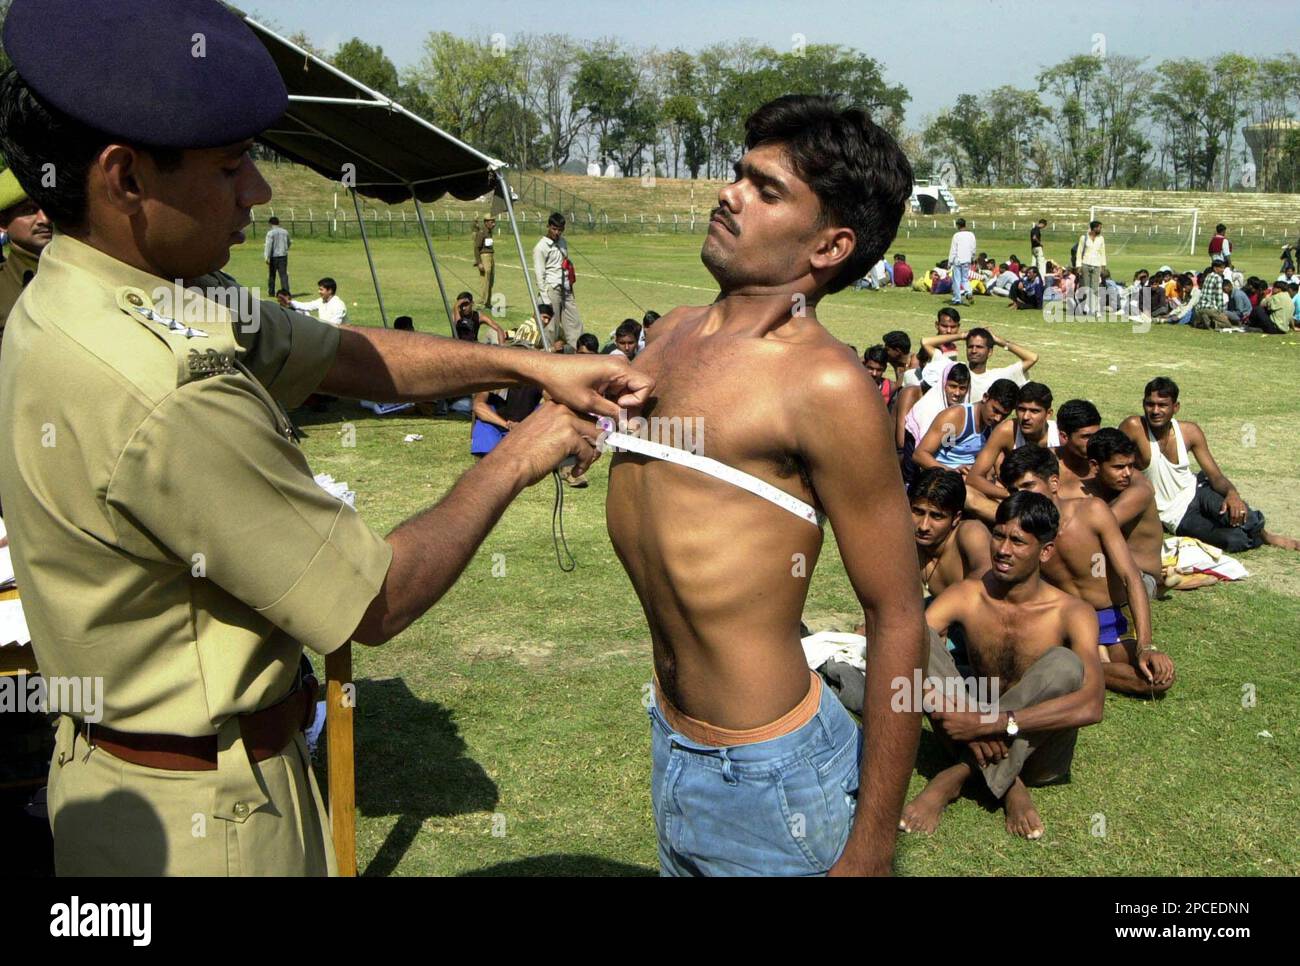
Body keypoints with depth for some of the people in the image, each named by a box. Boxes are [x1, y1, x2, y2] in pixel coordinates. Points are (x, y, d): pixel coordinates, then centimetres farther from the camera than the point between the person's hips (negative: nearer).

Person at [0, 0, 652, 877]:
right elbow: (377, 603, -24)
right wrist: (515, 461, -11)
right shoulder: (165, 406, -33)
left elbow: (348, 355, 5)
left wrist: (532, 366, 0)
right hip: (201, 812, -9)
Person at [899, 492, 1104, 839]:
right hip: (974, 739, 2)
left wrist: (993, 722, -36)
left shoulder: (1071, 614, -13)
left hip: (1036, 755, -2)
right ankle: (1006, 784, -22)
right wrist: (960, 715, -34)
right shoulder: (966, 596, -6)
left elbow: (1091, 706, -29)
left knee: (1064, 664, -32)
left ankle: (959, 775, -23)